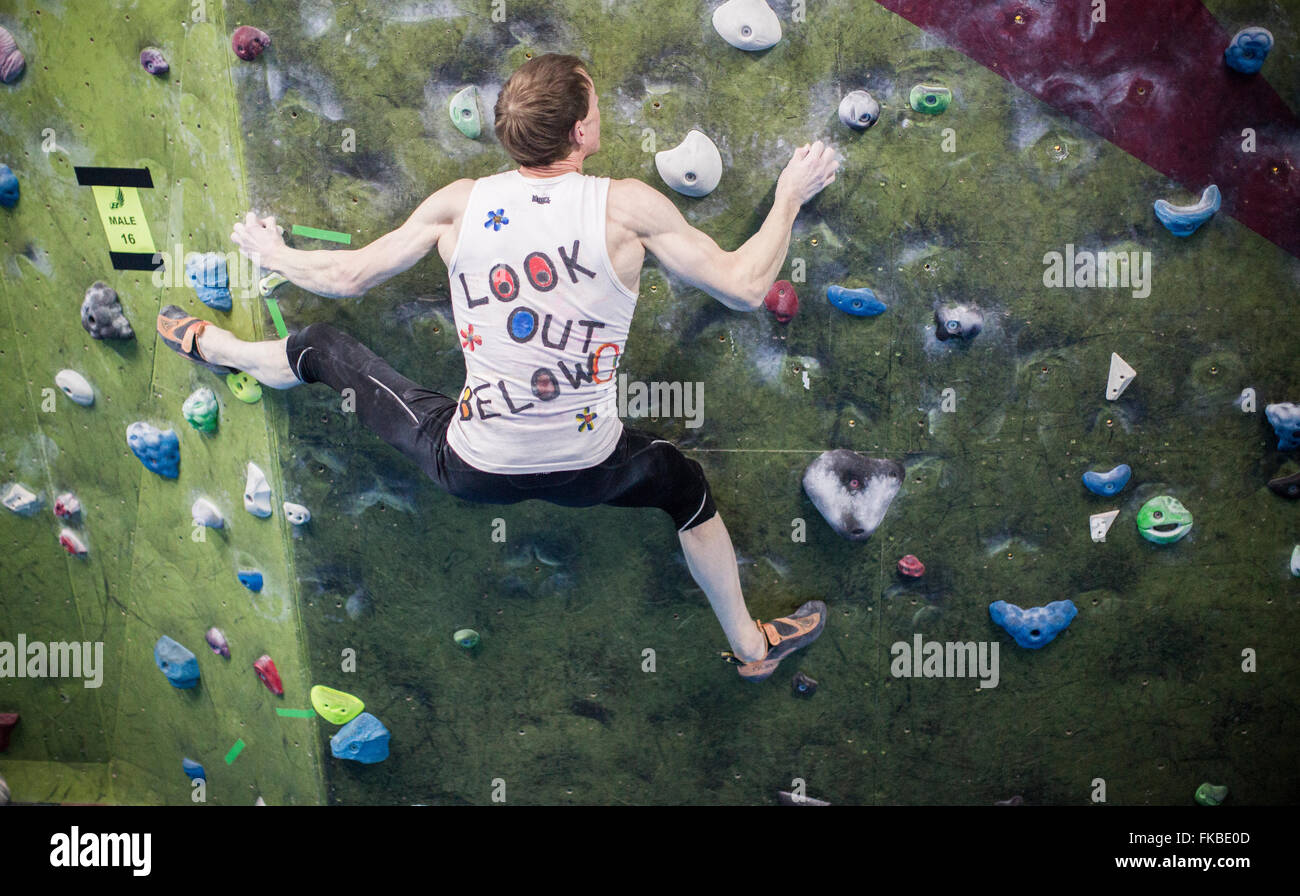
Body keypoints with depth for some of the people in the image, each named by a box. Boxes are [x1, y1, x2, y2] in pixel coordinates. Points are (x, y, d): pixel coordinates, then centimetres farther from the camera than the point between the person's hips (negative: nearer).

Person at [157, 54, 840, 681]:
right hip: (587, 471, -1)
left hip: (470, 468, 1)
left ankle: (209, 346, 53)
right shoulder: (627, 206, -16)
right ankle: (752, 646, 47)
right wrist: (791, 197, 6)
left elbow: (347, 276, 2)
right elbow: (744, 288, -10)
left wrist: (271, 254, 22)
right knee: (683, 482, 33)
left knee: (323, 350, 23)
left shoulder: (460, 204, -9)